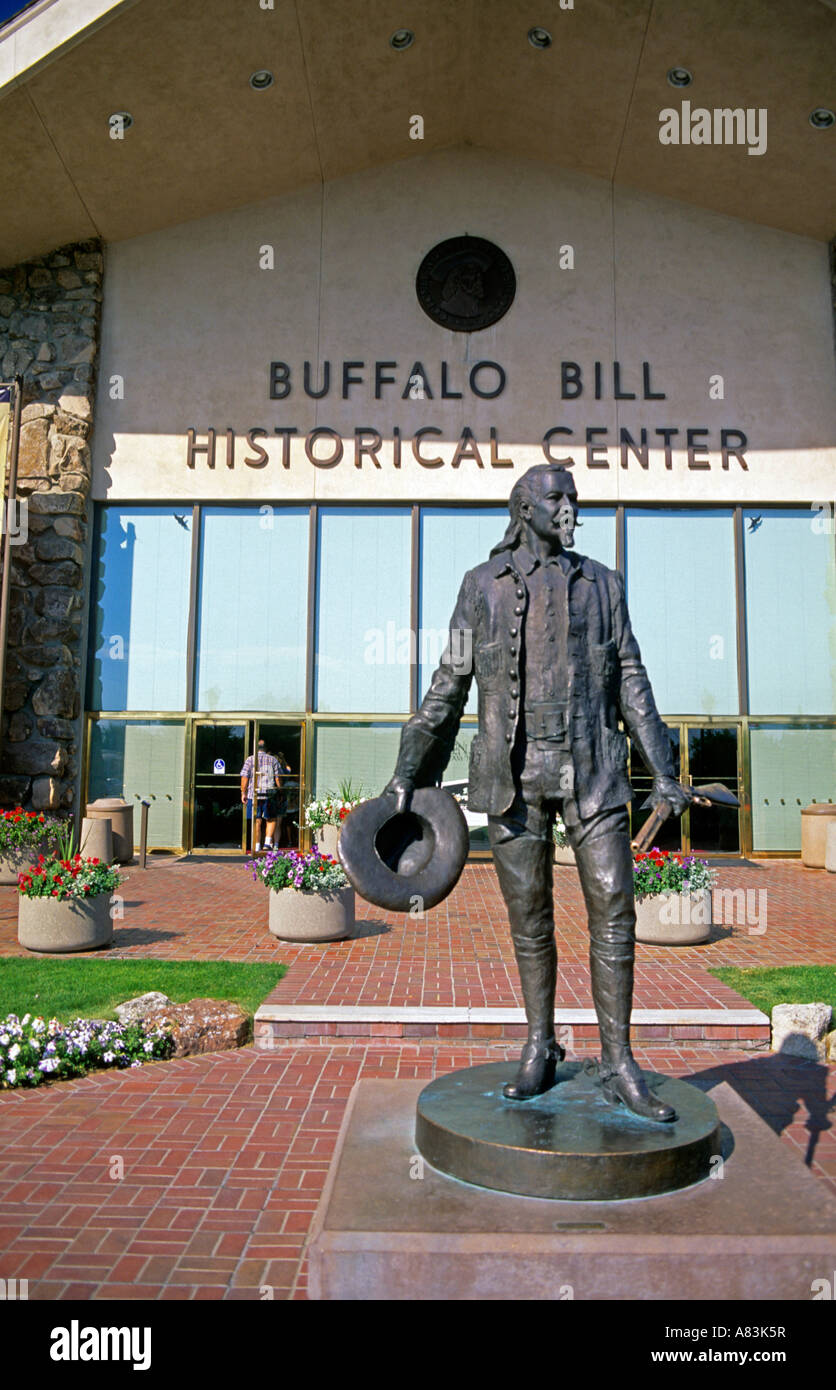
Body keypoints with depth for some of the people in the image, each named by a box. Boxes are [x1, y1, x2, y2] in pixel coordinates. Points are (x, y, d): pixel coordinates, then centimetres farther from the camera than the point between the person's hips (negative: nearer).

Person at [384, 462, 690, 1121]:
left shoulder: (602, 583, 11)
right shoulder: (482, 585, 7)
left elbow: (630, 680, 10)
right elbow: (450, 683, 9)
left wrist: (662, 770, 4)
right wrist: (411, 768, 7)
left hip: (591, 770, 1)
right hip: (513, 773, -1)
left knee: (614, 911, -2)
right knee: (529, 916, 7)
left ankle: (619, 1066, 11)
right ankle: (540, 1052, 23)